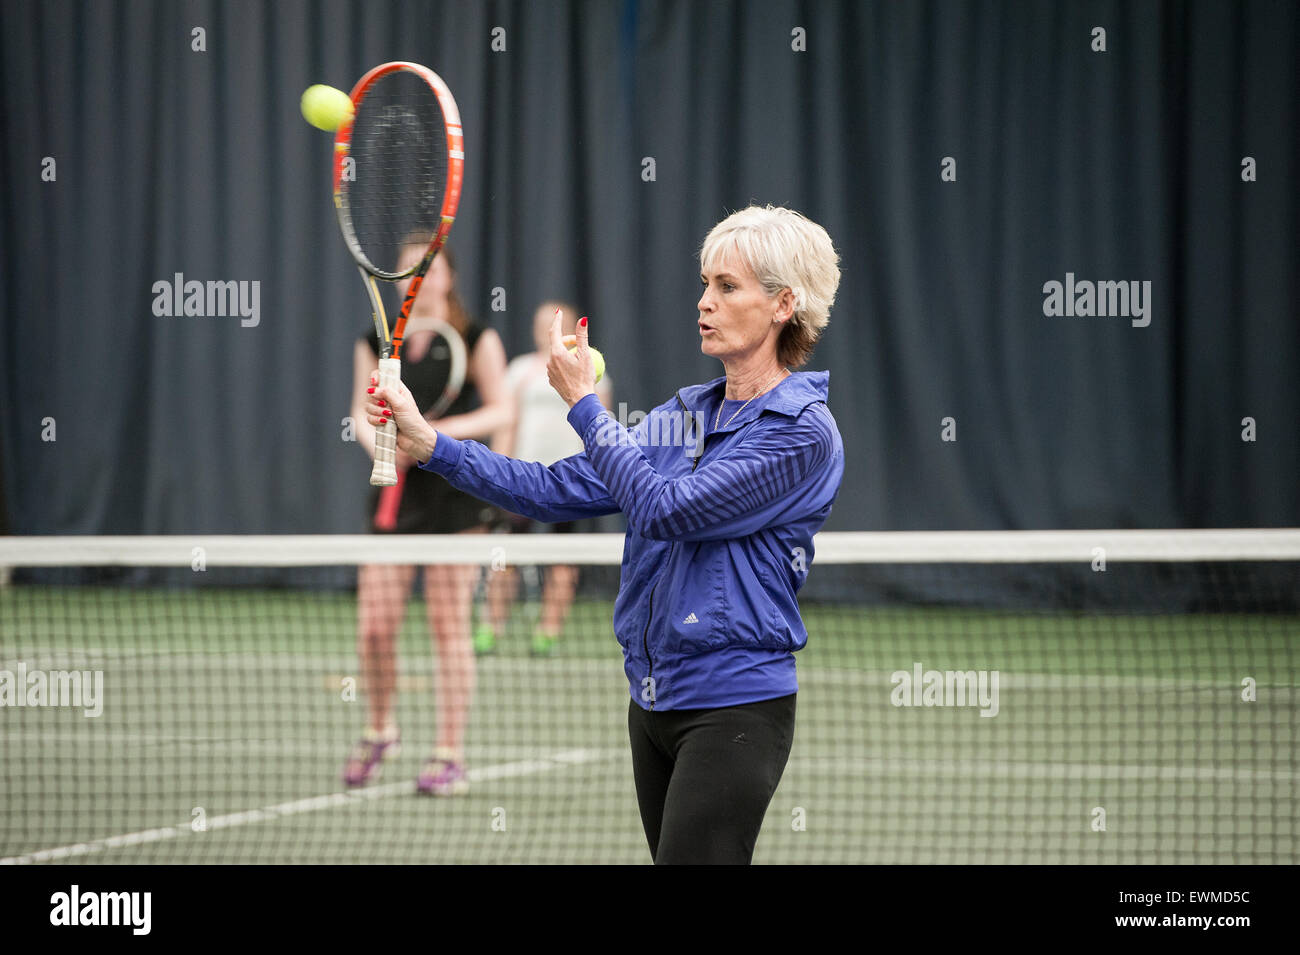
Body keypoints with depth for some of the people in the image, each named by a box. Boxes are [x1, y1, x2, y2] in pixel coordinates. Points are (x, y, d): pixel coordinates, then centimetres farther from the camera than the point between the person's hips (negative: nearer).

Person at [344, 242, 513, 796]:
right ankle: (379, 731, 21)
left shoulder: (477, 340, 0)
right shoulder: (375, 344, 8)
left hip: (454, 491, -3)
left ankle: (450, 756, 3)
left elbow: (501, 409, 1)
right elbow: (362, 413, 12)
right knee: (374, 627, -3)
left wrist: (450, 429, -14)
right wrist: (377, 440, -10)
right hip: (395, 491, 3)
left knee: (449, 626, -3)